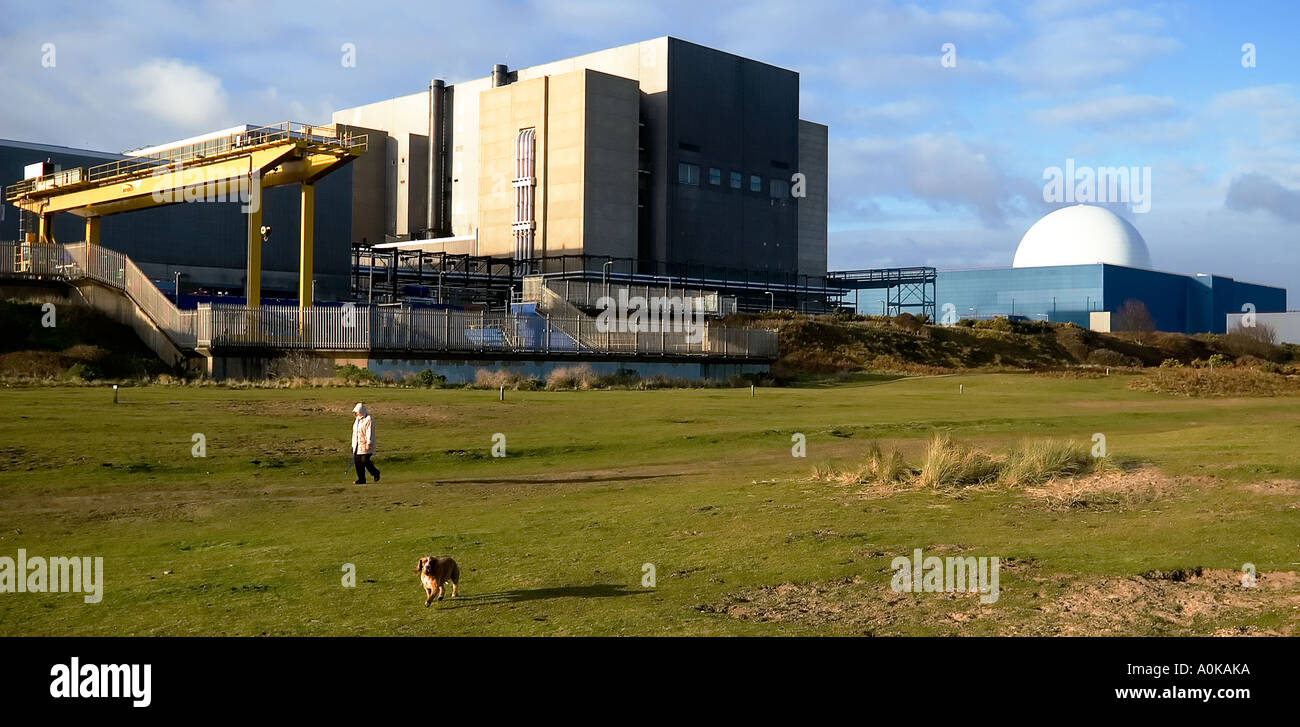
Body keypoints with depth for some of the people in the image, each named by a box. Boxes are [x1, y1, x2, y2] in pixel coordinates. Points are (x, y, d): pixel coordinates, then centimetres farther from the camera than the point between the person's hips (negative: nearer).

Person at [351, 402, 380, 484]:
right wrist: (353, 445, 23)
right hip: (357, 445, 8)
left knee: (365, 461, -11)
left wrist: (368, 444, -22)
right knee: (357, 461, 3)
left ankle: (376, 473, 10)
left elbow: (370, 432, -16)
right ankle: (361, 479, 9)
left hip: (365, 445, -8)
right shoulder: (357, 419, 17)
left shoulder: (369, 419, -10)